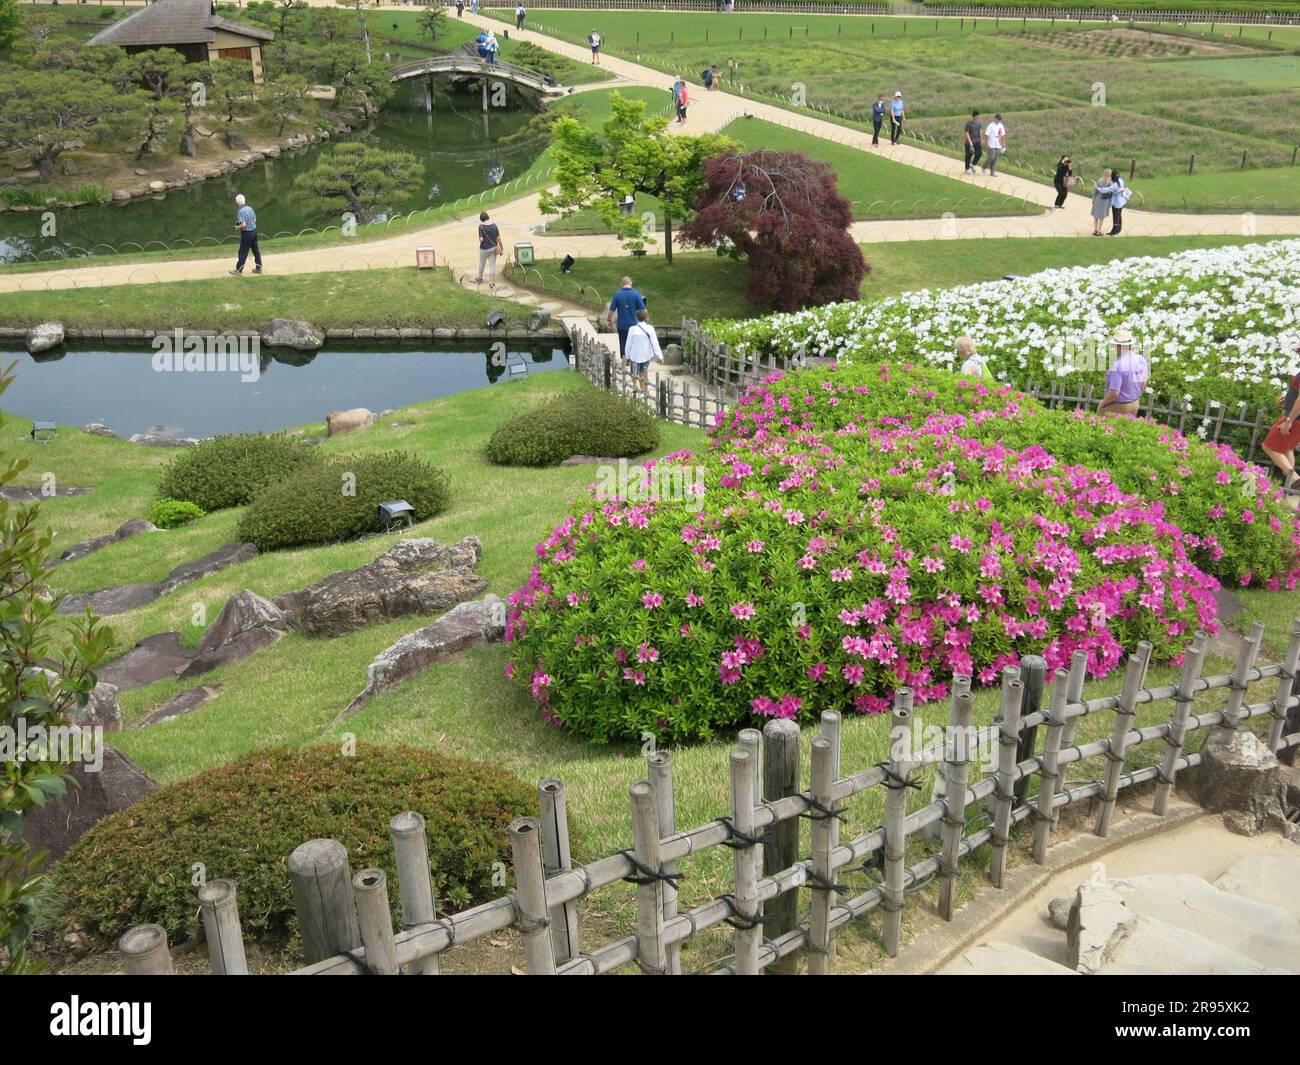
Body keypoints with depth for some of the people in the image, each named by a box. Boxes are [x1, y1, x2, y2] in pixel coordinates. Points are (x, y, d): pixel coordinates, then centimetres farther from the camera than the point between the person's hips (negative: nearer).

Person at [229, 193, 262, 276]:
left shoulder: (240, 211, -19)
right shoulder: (250, 209, 2)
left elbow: (243, 225, -24)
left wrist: (237, 227, -7)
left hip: (246, 233, -7)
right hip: (254, 231, 7)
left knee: (243, 252, 1)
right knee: (256, 250, 15)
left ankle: (239, 270, 8)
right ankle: (259, 268, 22)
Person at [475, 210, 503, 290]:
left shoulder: (481, 226, -18)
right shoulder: (494, 225, -5)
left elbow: (481, 239, -22)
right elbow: (498, 238, -4)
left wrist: (480, 240, 2)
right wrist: (501, 248, 4)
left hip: (485, 248, -3)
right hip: (493, 248, 3)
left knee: (482, 264, 20)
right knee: (492, 265, 9)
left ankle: (480, 278, 40)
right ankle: (492, 283, 9)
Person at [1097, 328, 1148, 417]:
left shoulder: (1117, 365, -30)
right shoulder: (1141, 360, -3)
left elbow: (1114, 393, -28)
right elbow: (1143, 384, 9)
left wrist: (1104, 402, -10)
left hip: (1118, 407, -7)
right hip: (1134, 405, 7)